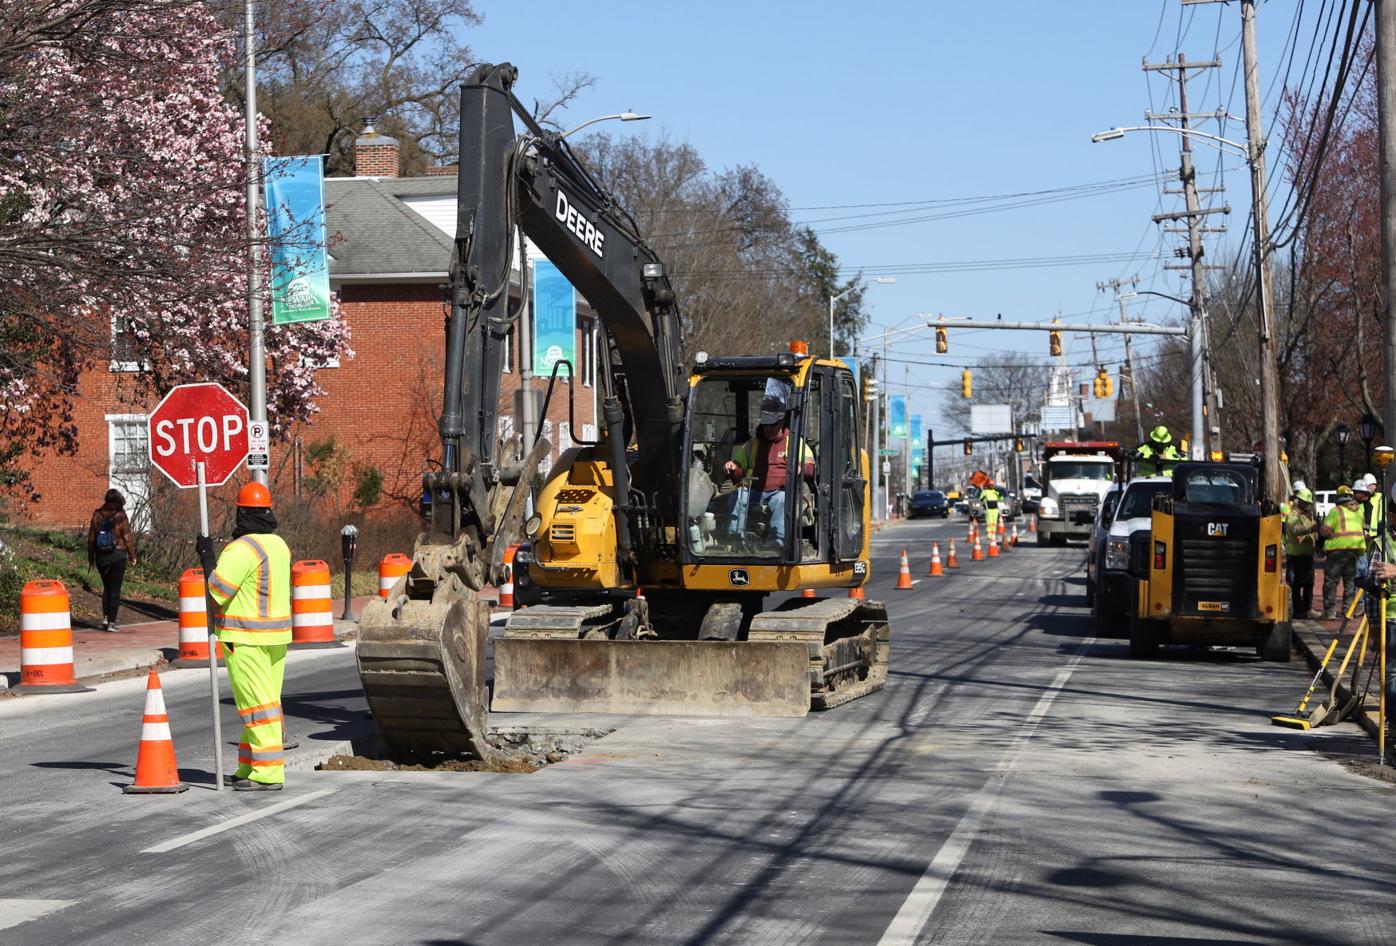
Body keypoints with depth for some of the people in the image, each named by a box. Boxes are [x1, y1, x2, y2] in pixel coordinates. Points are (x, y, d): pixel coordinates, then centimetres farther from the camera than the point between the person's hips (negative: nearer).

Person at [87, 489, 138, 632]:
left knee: (106, 587, 18)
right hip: (117, 555, -3)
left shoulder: (97, 514, 1)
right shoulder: (120, 516, -9)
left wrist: (90, 556, 12)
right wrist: (132, 556, 2)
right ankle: (111, 622, -1)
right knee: (115, 589, 1)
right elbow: (127, 538, -7)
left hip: (101, 556, 3)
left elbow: (91, 537, 5)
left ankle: (105, 618, 8)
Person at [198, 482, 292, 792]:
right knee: (266, 701, 12)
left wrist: (206, 554, -8)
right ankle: (249, 768, 21)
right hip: (276, 634, 9)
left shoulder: (243, 549, -16)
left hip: (246, 638, -9)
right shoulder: (279, 545, 11)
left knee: (256, 704, -7)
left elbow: (217, 590, -18)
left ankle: (268, 774, -9)